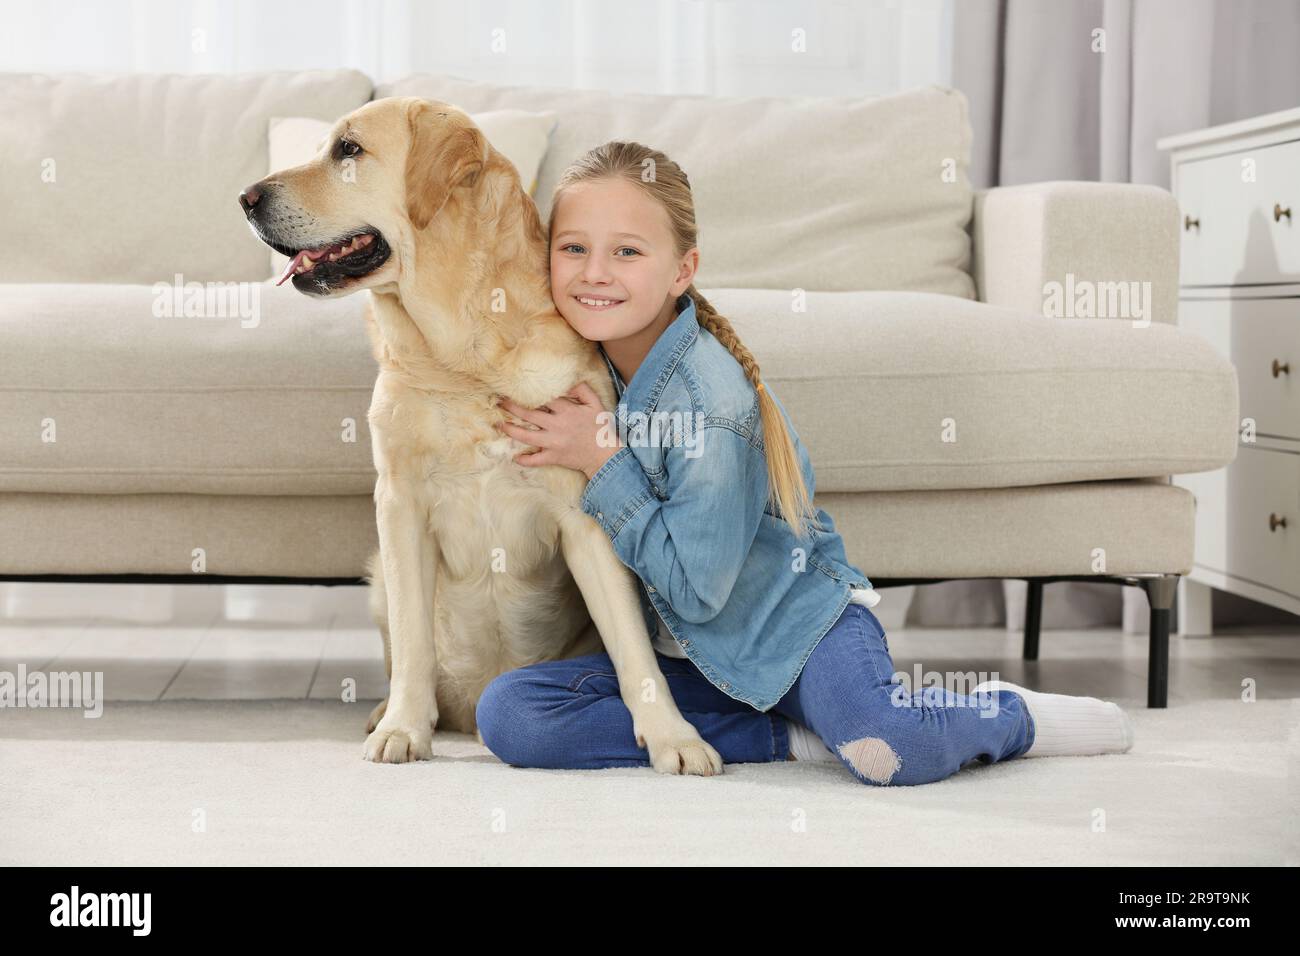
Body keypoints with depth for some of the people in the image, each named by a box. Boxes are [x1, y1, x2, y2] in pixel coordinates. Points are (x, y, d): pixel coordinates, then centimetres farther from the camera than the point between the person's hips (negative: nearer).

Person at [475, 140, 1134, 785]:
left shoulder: (711, 400, -23)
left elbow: (697, 589, -23)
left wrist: (602, 462, -23)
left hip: (791, 619, -7)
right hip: (680, 651, 7)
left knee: (887, 751, -35)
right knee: (506, 713, -16)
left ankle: (1008, 714, 3)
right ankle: (785, 739, -9)